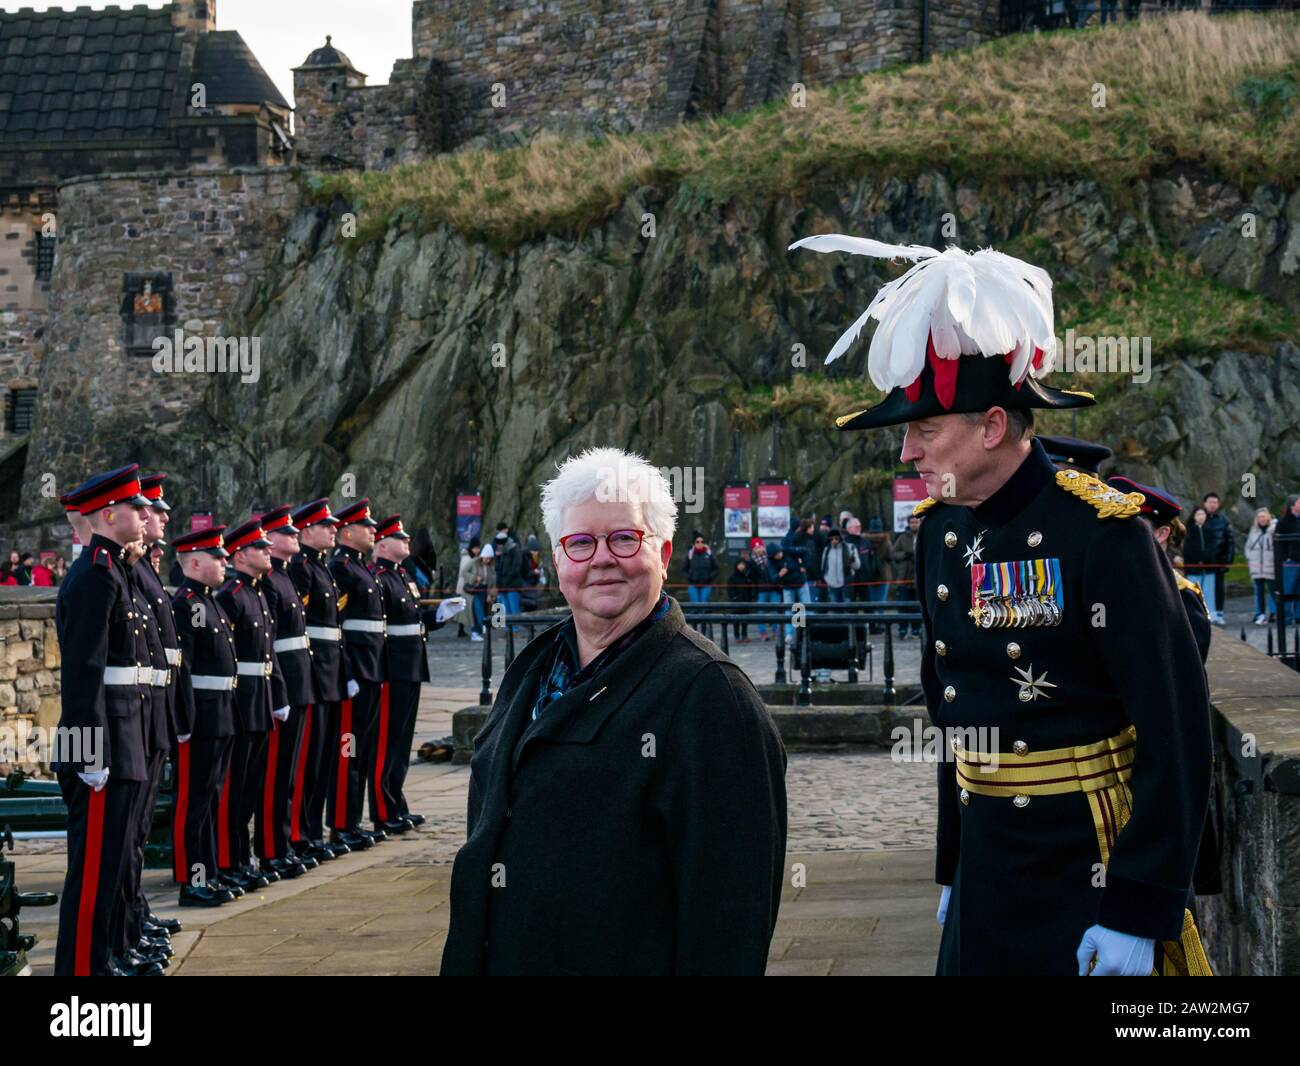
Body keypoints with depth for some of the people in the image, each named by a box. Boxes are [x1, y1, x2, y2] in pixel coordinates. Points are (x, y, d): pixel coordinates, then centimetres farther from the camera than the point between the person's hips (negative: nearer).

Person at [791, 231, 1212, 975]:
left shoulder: (1102, 536, -17)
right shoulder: (942, 532, 4)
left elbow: (1178, 736, -17)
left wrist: (1140, 912, -18)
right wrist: (954, 866, 15)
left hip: (1091, 882, -6)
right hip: (986, 877, 6)